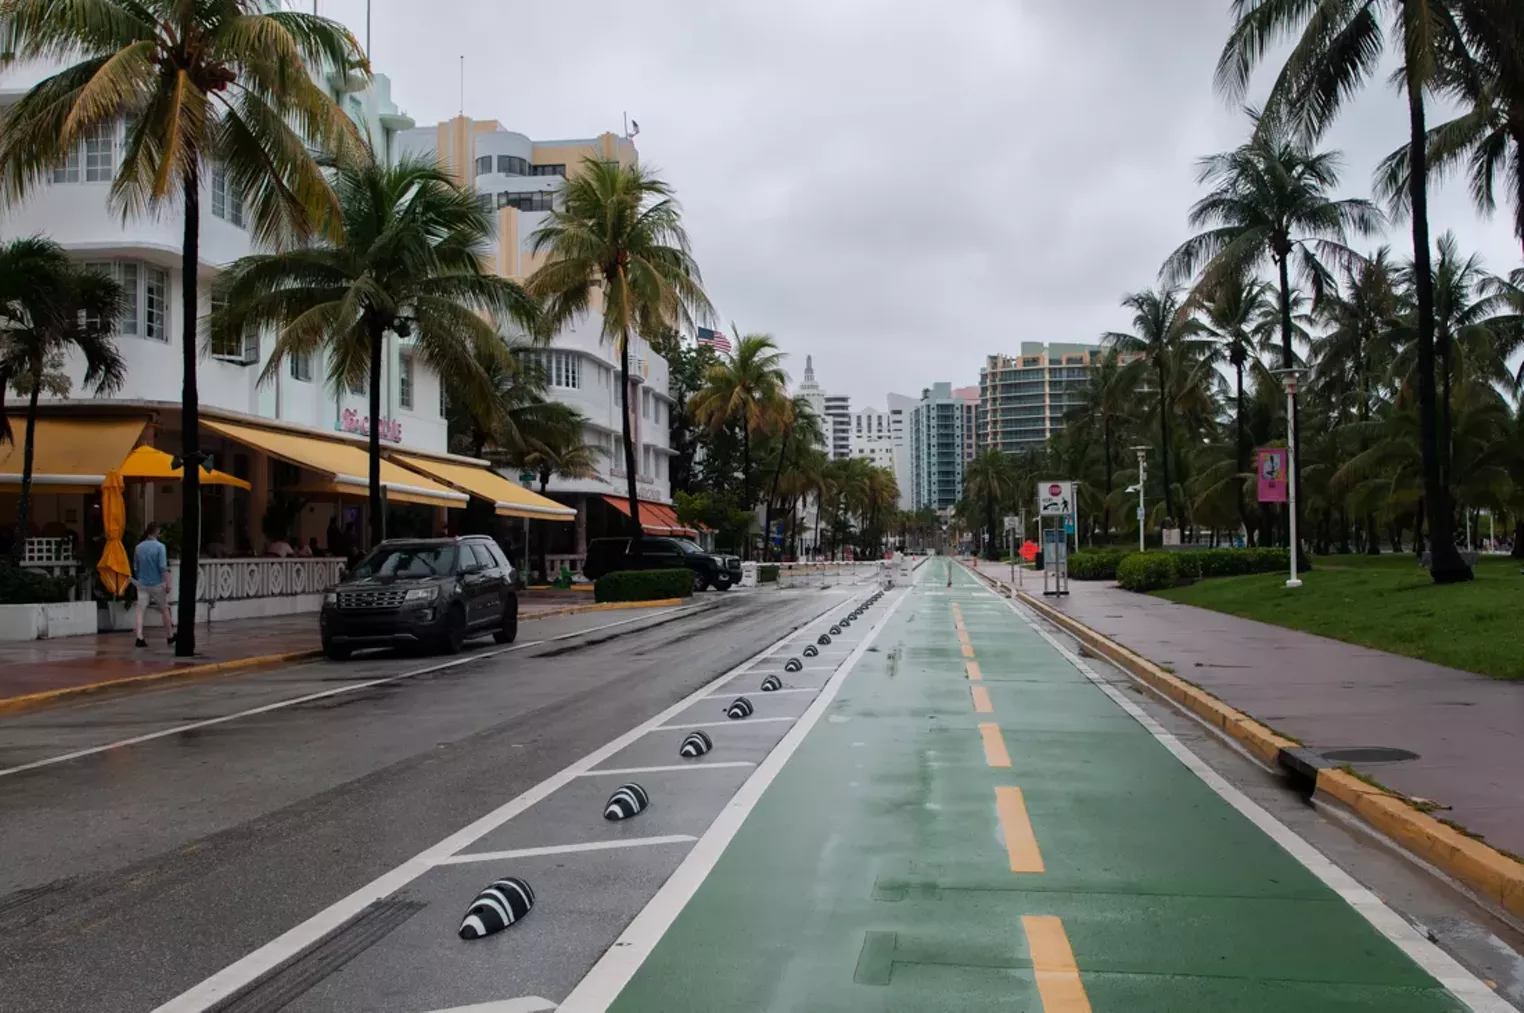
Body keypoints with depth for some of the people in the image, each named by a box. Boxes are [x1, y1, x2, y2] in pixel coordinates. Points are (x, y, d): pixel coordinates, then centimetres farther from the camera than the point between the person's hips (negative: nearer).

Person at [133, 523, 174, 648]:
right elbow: (163, 567, -15)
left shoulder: (138, 547, 5)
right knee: (164, 610, 12)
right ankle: (170, 636, 23)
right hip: (157, 583, -3)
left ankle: (140, 638, -13)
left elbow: (135, 567, 13)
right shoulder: (160, 546, -10)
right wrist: (167, 583, -12)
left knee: (141, 611, -1)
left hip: (142, 583, 3)